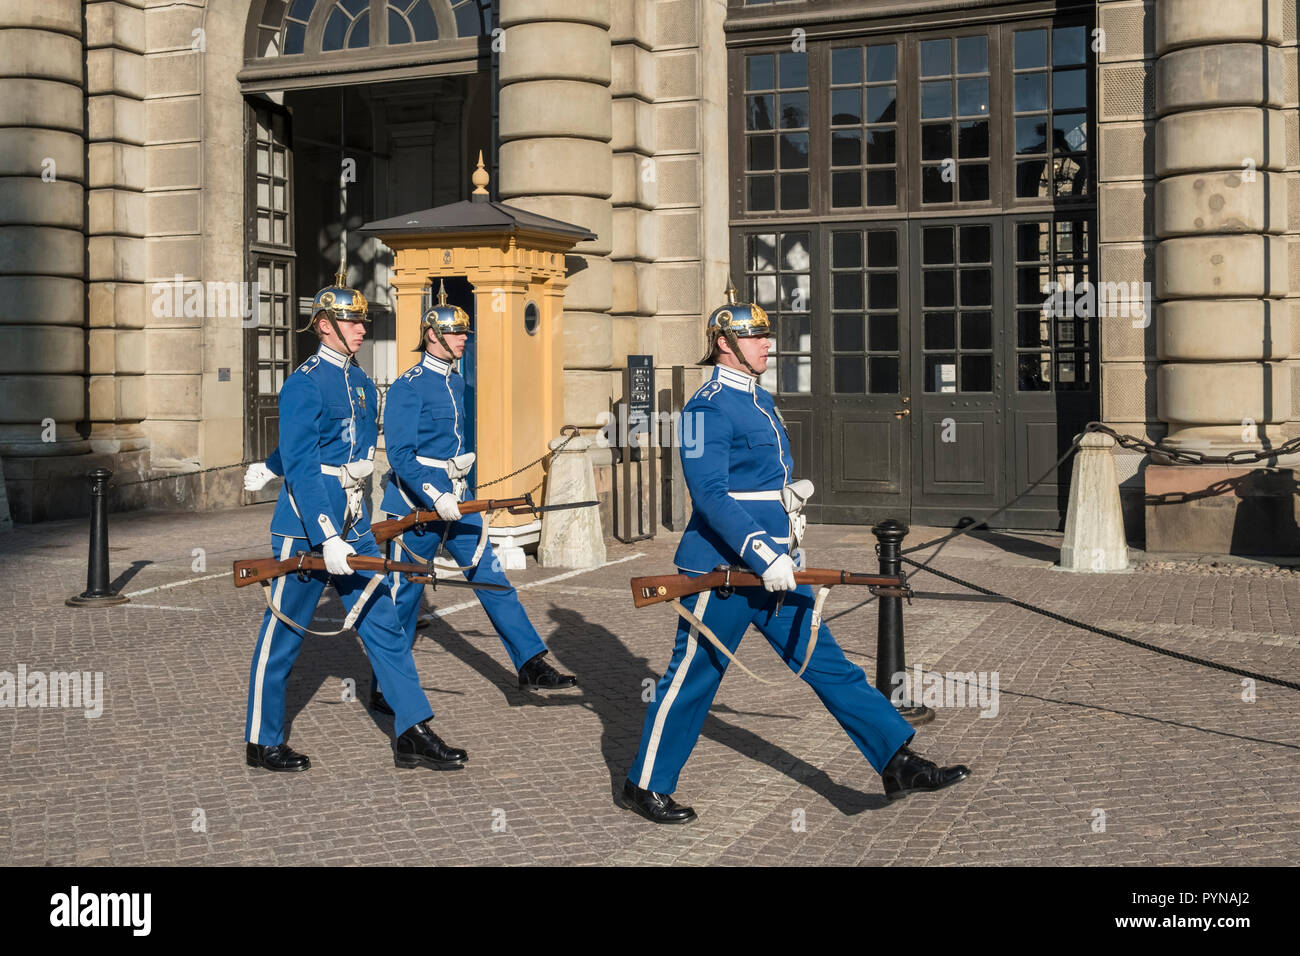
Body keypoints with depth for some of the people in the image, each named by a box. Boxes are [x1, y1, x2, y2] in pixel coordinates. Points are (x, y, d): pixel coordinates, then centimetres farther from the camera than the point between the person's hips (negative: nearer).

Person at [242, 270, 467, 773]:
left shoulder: (362, 384, 13)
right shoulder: (304, 384, -11)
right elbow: (301, 465, -19)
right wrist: (327, 539, -24)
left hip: (354, 523, 7)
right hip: (306, 524, -7)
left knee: (384, 625, 4)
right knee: (283, 635, 5)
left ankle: (413, 736, 8)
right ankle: (263, 742, 19)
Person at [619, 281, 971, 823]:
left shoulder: (761, 401, 14)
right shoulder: (709, 407, -14)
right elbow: (710, 496, -23)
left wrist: (791, 491, 6)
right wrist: (764, 556, -28)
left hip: (772, 568, 9)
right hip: (723, 572, -9)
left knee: (829, 665, 7)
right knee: (691, 680, 4)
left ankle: (900, 766, 10)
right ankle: (645, 786, 19)